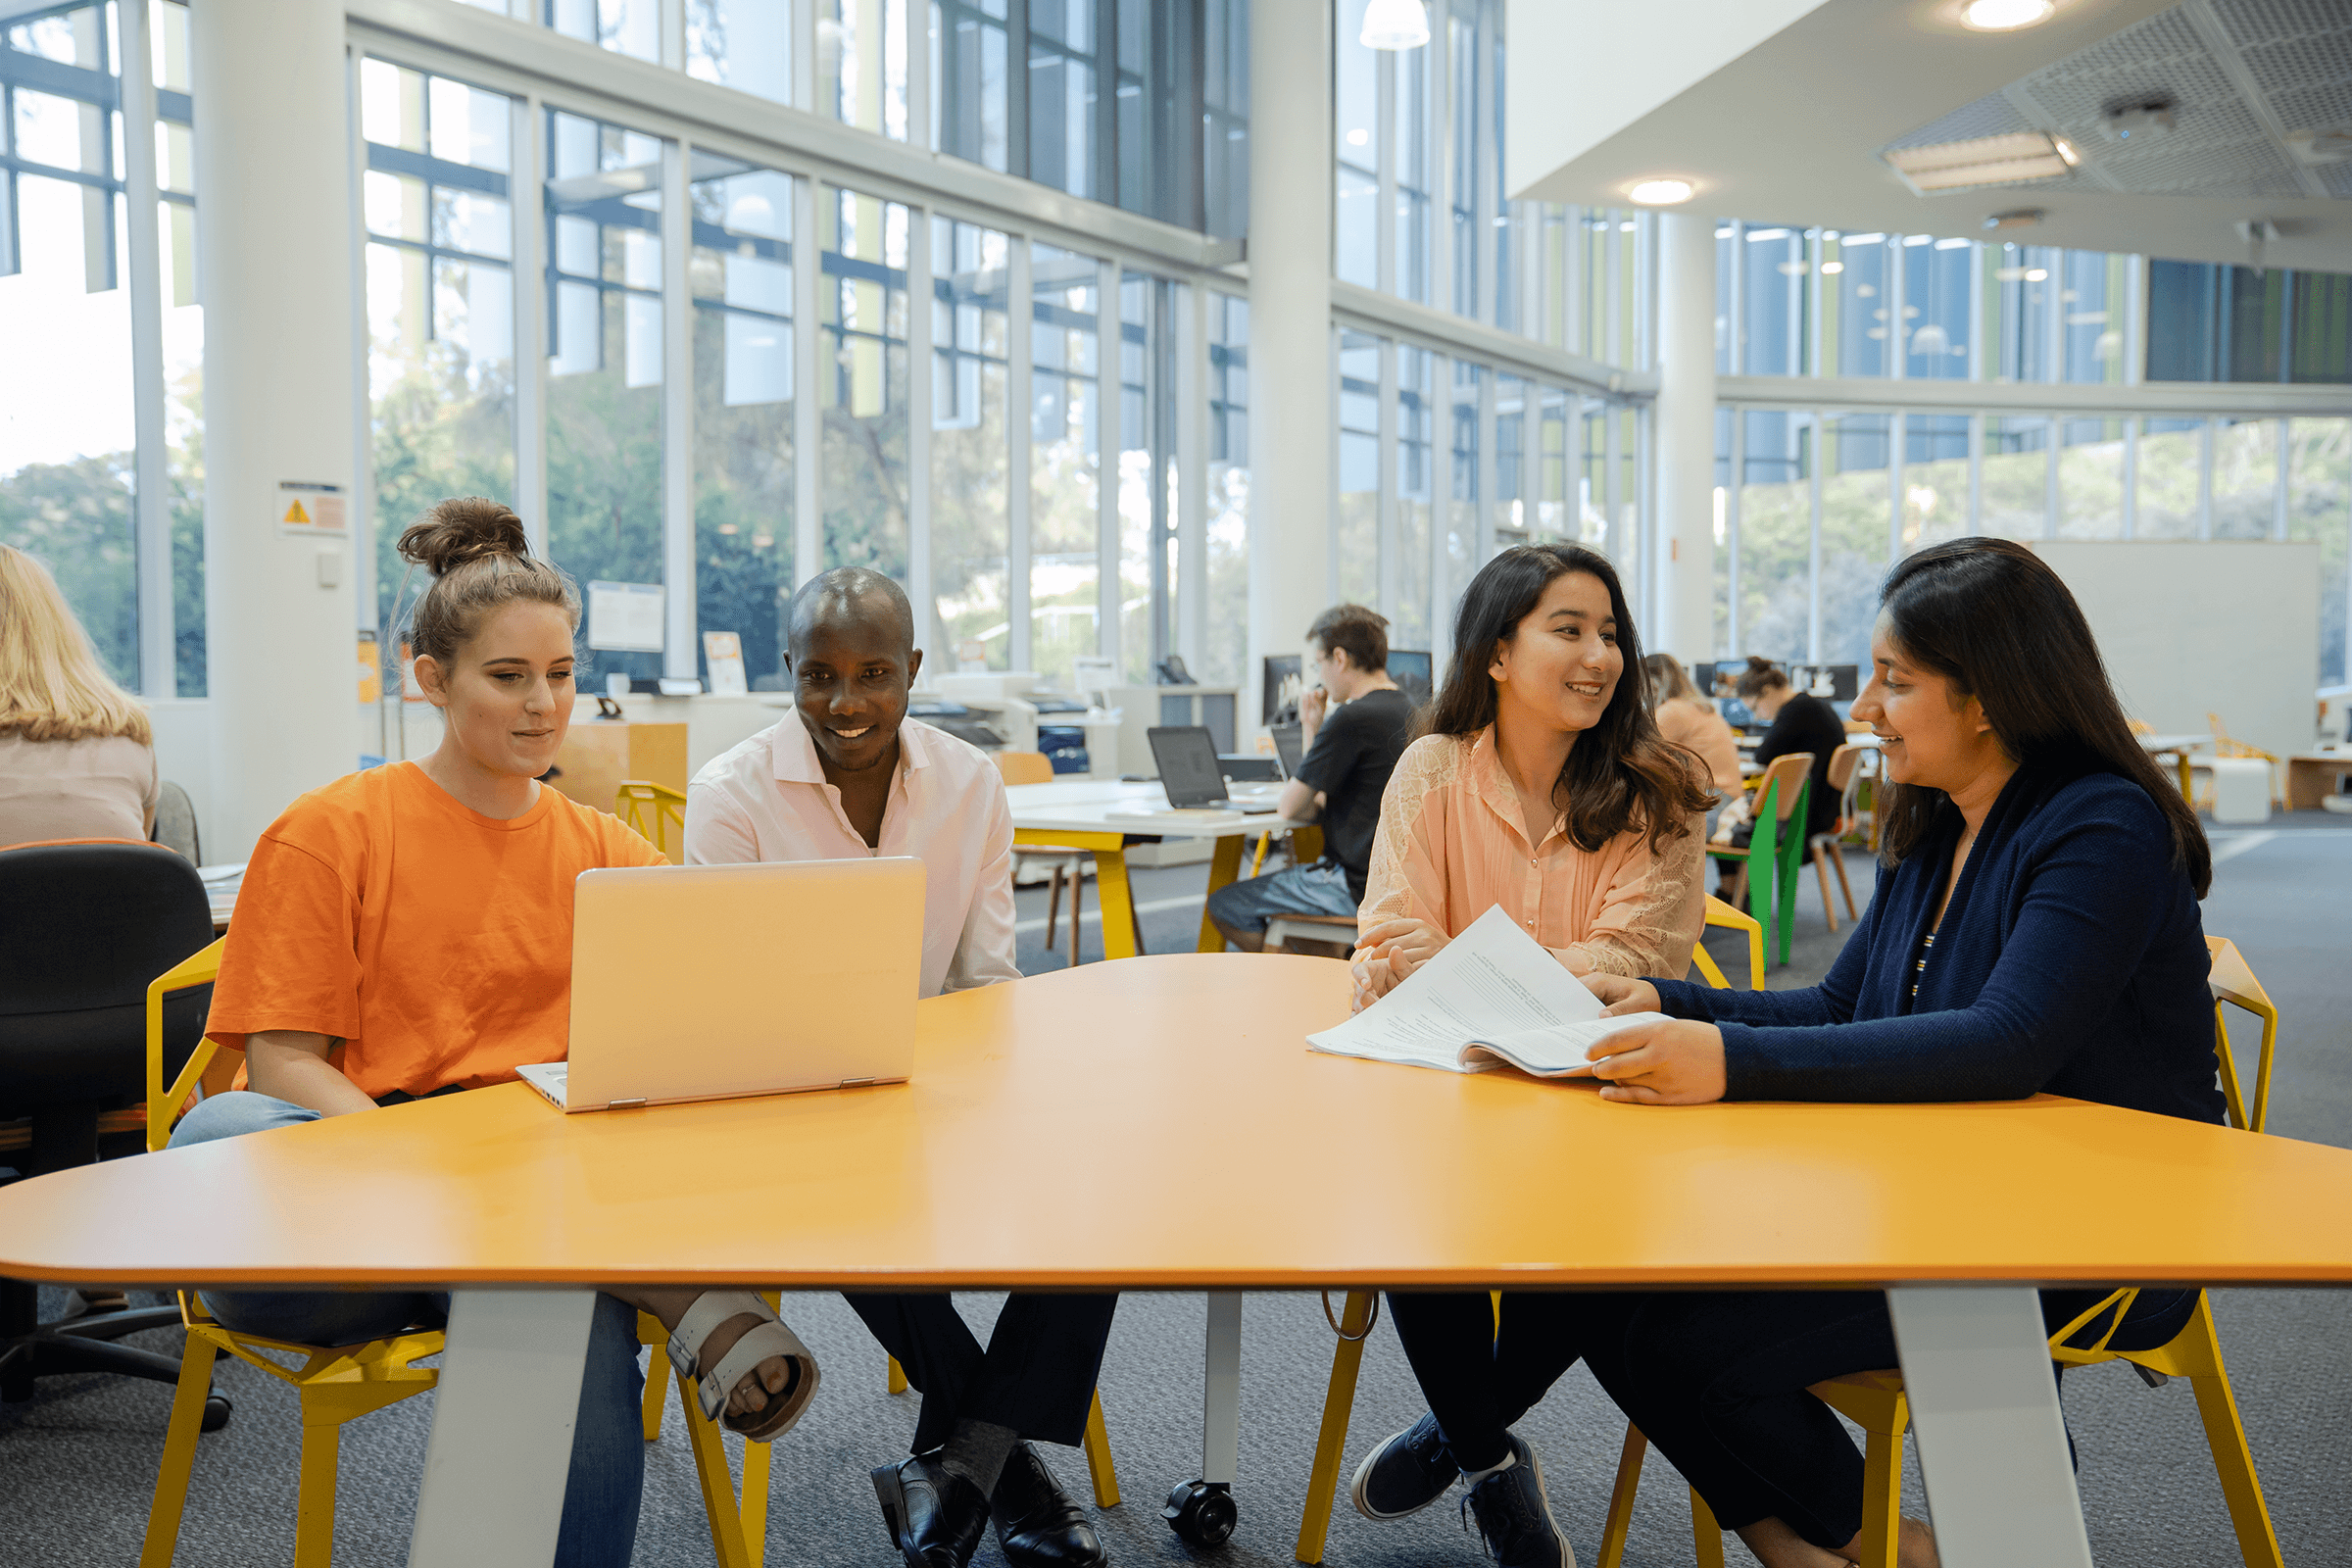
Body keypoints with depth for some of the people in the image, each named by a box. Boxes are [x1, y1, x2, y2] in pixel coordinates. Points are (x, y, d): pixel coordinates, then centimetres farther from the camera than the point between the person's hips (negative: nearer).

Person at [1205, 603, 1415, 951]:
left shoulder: (1351, 719, -21)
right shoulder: (1407, 711, 9)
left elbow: (1289, 807, -12)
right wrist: (1314, 732, 12)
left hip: (1359, 885, -10)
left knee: (1224, 904, 1)